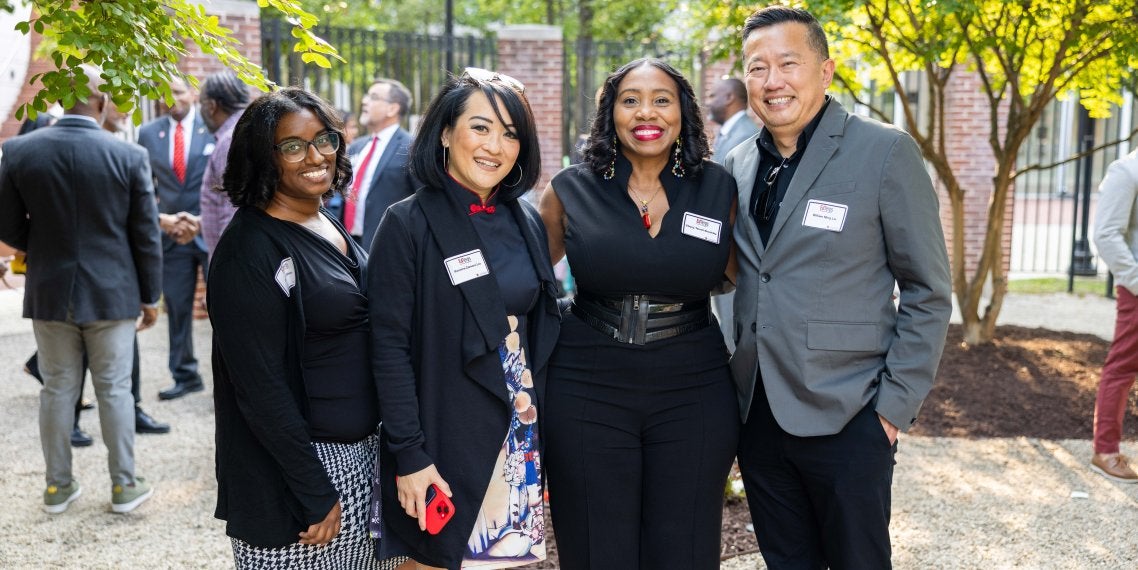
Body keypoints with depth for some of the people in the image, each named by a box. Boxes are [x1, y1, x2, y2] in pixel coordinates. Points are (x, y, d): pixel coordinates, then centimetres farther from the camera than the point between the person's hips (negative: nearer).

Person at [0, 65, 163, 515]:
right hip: (112, 293, -2)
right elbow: (146, 236, -6)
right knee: (114, 389, 8)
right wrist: (150, 296, 4)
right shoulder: (129, 156, -11)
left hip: (49, 293, 2)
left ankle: (58, 485, 24)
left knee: (58, 389, 13)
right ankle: (124, 485, 16)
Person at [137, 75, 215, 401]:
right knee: (176, 309, 8)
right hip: (171, 234, 3)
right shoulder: (148, 133, 9)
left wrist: (204, 221, -11)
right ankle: (185, 377, 20)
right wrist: (161, 218, -7)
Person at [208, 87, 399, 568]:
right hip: (298, 464, -8)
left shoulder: (330, 228, 7)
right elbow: (259, 387, -20)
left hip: (361, 453, 8)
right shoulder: (250, 248, -18)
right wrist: (314, 493, -18)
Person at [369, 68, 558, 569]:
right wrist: (409, 456, -17)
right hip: (443, 439, -5)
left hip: (519, 437, 5)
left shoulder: (526, 223, 6)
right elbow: (389, 347, -13)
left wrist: (542, 426, 10)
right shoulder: (408, 224, -11)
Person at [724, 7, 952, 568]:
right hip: (757, 413, 5)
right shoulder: (738, 165, 7)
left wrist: (896, 403, -10)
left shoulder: (885, 152, -8)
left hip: (846, 417, -4)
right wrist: (734, 384, 10)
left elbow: (928, 290, -6)